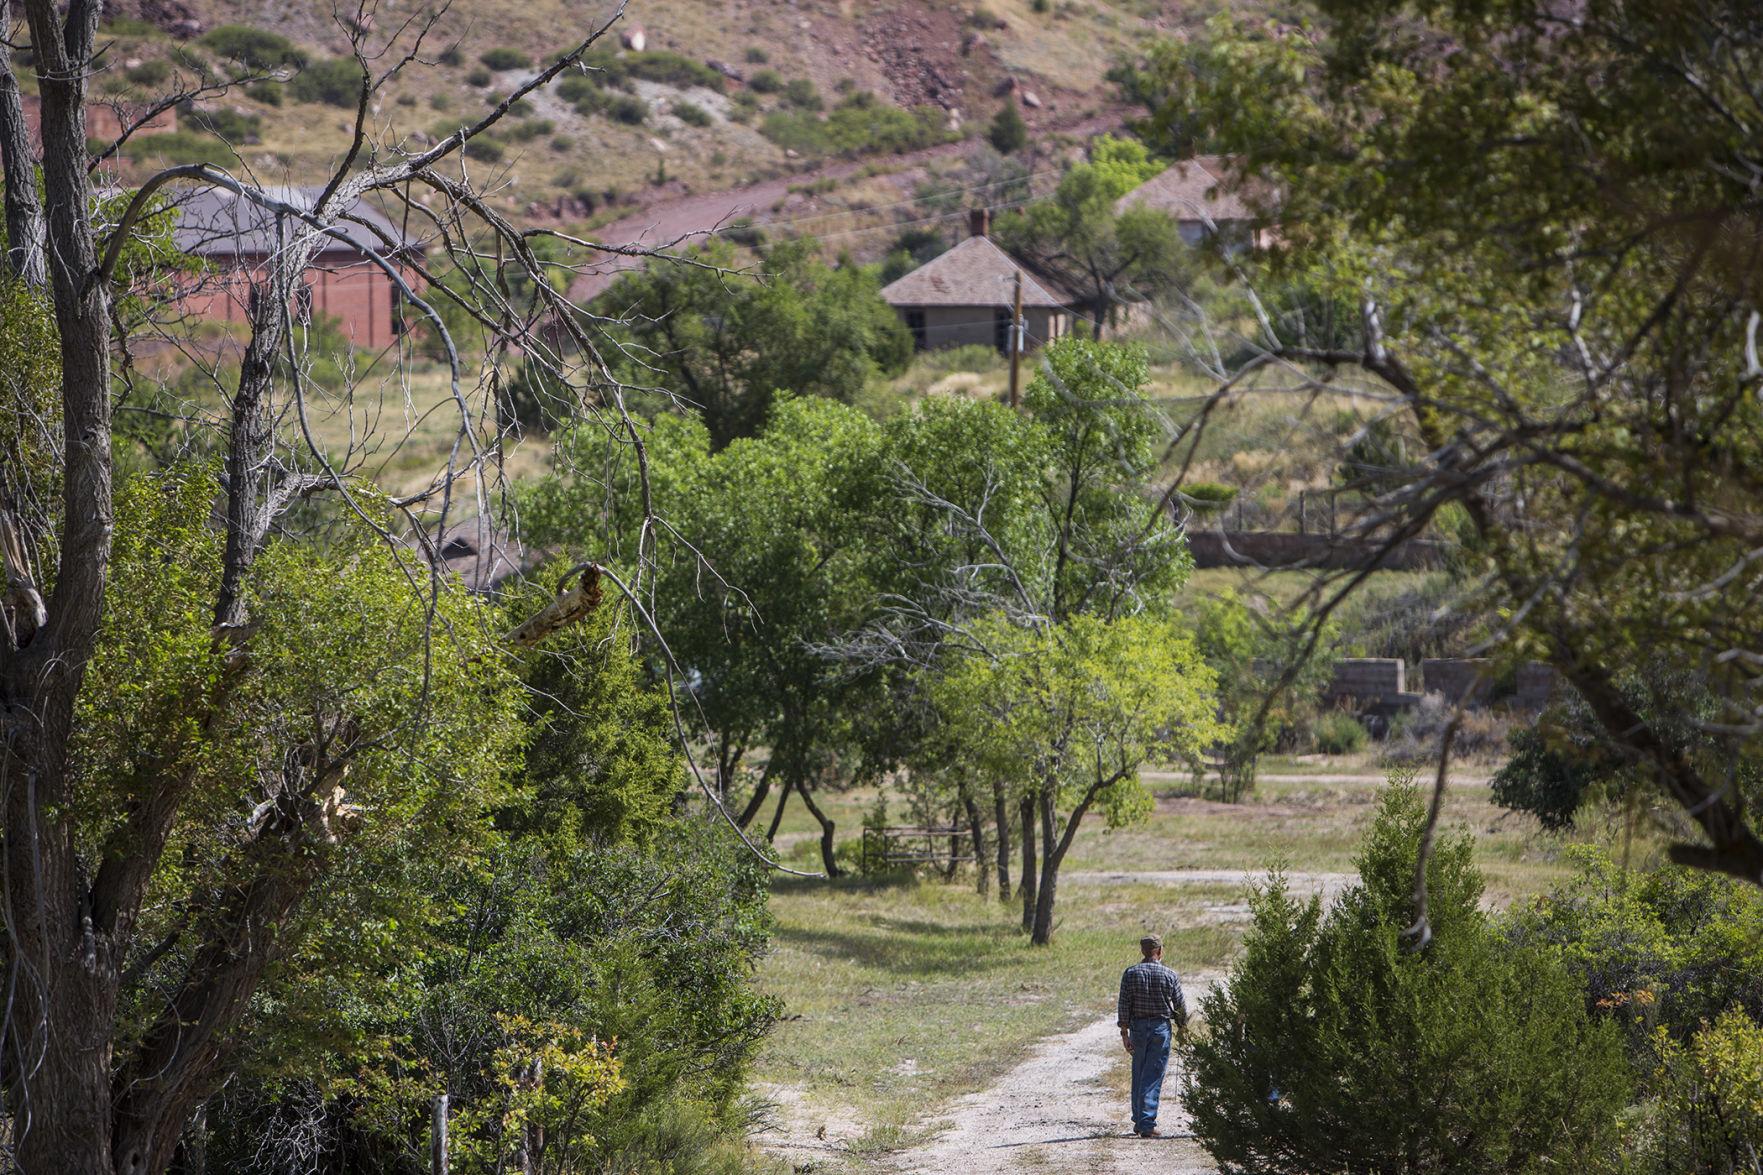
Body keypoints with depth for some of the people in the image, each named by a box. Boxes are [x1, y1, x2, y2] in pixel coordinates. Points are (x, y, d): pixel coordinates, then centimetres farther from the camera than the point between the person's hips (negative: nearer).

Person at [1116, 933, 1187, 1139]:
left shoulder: (1130, 973, -1)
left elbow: (1124, 1005, -3)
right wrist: (1182, 1026, 18)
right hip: (1161, 1027, -2)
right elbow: (1180, 1005, 1)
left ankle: (1138, 1121, 22)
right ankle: (1147, 1124, -7)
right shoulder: (1170, 976, -5)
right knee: (1153, 1077, -2)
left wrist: (1124, 1032, 1)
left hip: (1138, 1027, 2)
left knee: (1138, 1074, 15)